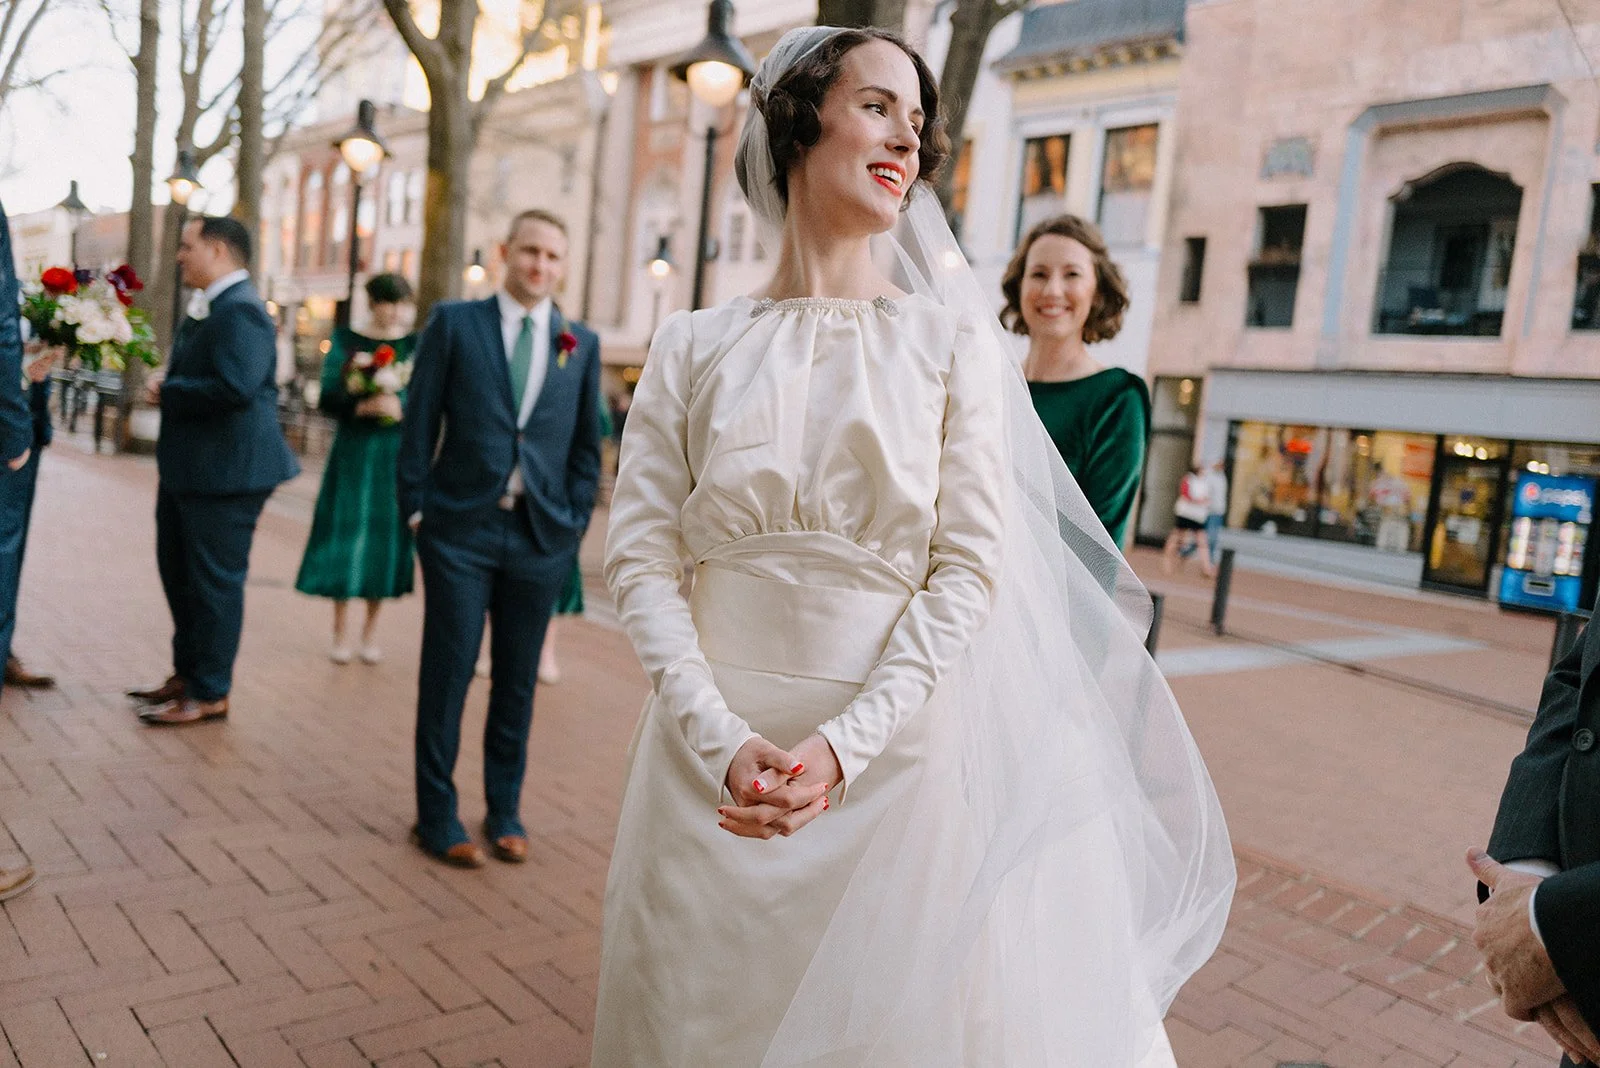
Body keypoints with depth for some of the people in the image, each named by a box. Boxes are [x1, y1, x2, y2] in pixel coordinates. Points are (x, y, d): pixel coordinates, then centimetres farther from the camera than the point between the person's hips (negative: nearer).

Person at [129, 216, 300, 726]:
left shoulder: (241, 310, -19)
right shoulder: (204, 308, 15)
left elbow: (234, 387, -30)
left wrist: (167, 392, -16)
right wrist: (164, 383, 2)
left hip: (225, 470, -11)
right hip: (187, 467, 11)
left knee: (214, 581, -1)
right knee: (178, 572, 20)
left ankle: (210, 693, 11)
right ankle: (187, 673, 34)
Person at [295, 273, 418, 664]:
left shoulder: (416, 345, 5)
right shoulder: (345, 340, 3)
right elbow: (327, 397, -4)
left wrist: (402, 407, -17)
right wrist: (362, 406, -21)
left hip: (397, 455, 1)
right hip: (353, 451, -1)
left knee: (386, 536, 4)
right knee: (345, 535, 0)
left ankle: (371, 629, 18)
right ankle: (340, 631, 13)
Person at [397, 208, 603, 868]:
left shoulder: (582, 345, 8)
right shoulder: (454, 323, 2)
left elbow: (587, 446, 10)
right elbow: (419, 423, 2)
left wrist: (574, 524, 3)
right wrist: (415, 510, -3)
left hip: (541, 536, 2)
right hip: (461, 529, -2)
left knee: (517, 679, 10)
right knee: (448, 673, 3)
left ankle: (504, 811, 24)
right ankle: (437, 817, 17)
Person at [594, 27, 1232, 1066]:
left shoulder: (952, 338, 1)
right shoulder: (696, 344, 4)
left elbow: (969, 568, -6)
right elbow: (641, 558, -2)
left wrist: (842, 746, -16)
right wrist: (723, 743, -13)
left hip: (896, 745, -1)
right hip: (716, 751, 1)